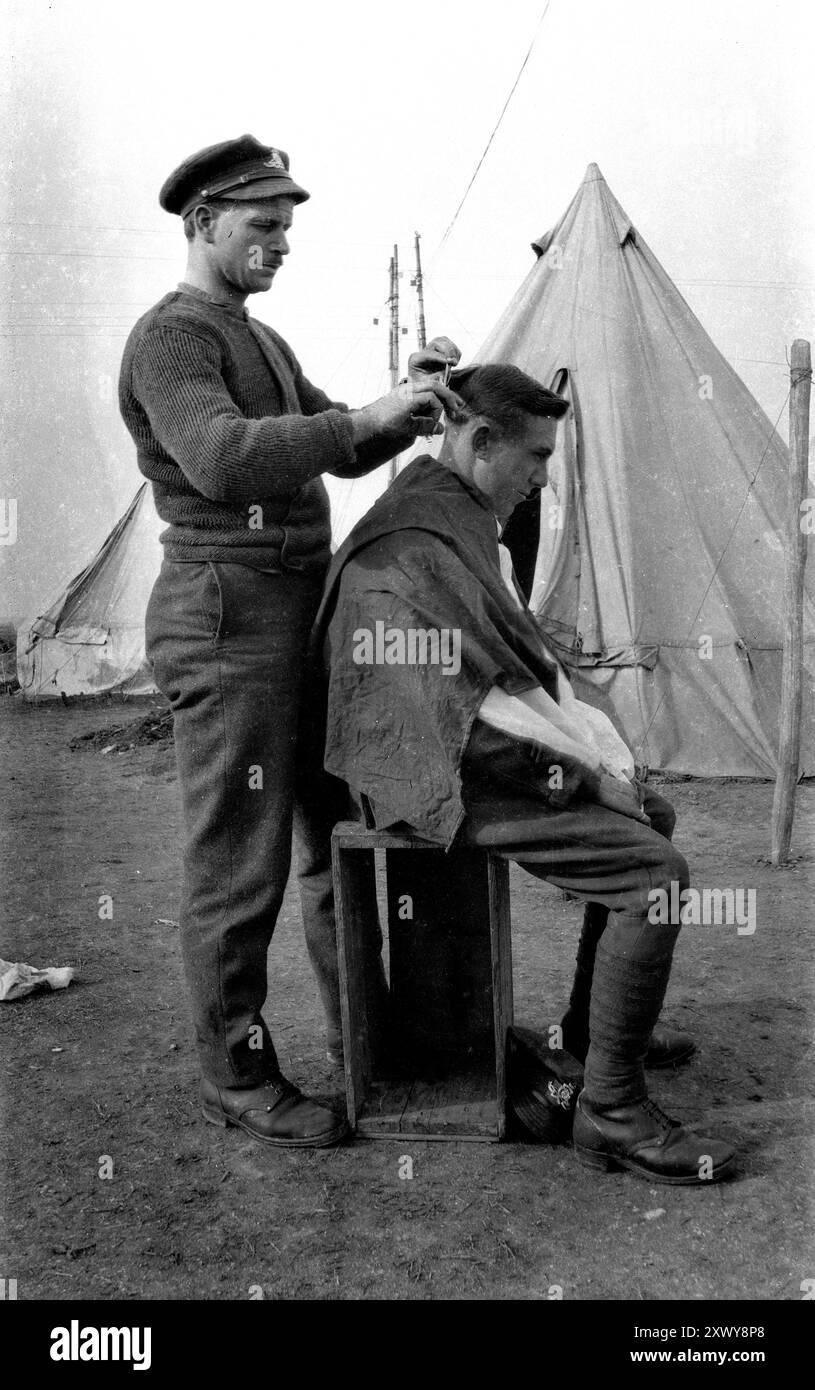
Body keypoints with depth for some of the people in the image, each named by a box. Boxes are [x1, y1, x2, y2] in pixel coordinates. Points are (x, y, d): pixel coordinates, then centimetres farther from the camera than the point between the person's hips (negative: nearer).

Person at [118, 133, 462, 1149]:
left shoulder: (259, 342, 21)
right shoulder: (169, 339, -10)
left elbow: (346, 455, 20)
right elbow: (221, 461, -28)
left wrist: (408, 399, 3)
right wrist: (367, 416, -26)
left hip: (298, 615, 10)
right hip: (228, 624, -10)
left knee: (341, 836, 16)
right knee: (239, 865, -1)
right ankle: (237, 1077, 15)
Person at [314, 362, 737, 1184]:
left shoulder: (464, 521, 13)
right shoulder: (416, 546, -22)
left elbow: (529, 661, 15)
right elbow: (481, 706, -26)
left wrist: (610, 761, 7)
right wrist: (589, 771, -14)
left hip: (492, 755, 11)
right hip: (447, 776, -11)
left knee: (650, 817, 20)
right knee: (654, 872, -18)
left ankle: (594, 1022, 32)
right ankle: (610, 1110, -8)